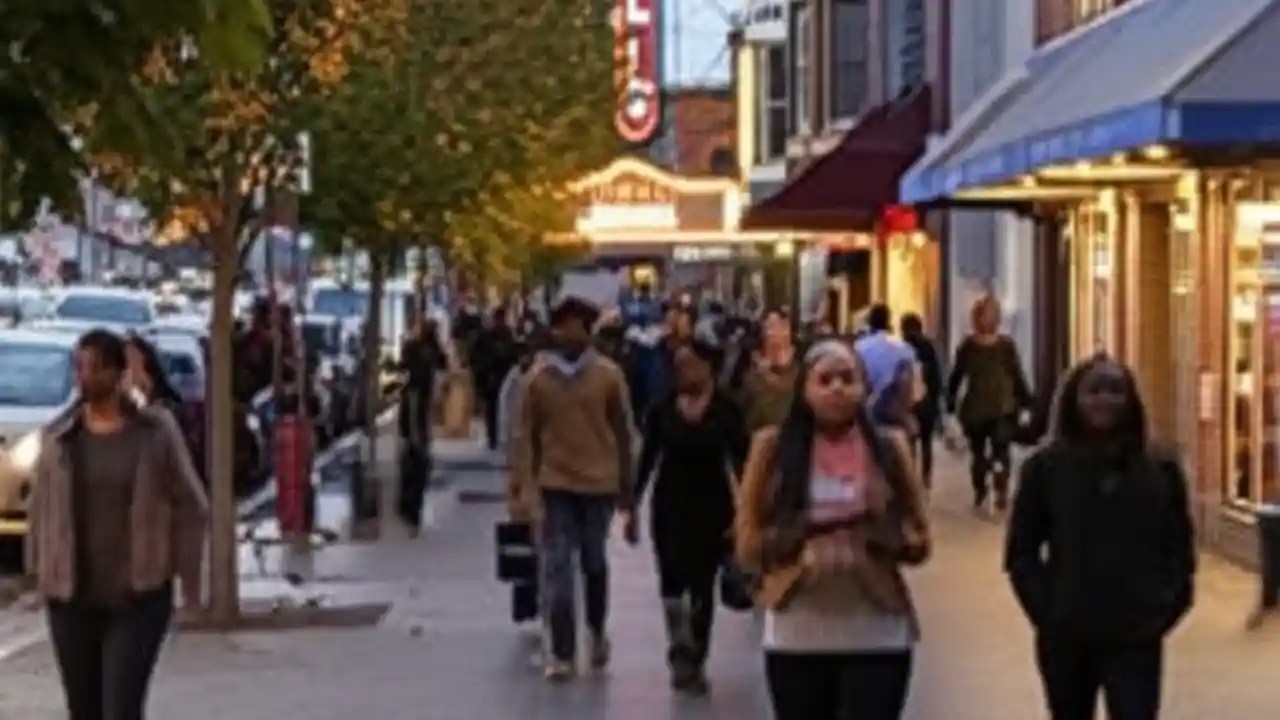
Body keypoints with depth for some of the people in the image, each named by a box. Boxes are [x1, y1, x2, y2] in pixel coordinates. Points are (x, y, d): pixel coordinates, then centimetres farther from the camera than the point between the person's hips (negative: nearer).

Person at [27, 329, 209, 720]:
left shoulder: (156, 430, -4)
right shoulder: (58, 436, 2)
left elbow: (190, 507, 0)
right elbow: (41, 510, 9)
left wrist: (189, 582, -3)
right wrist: (39, 574, 6)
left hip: (139, 597, -3)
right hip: (72, 599, 3)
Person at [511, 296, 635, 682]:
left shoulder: (608, 374, -5)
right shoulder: (538, 375, -4)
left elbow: (622, 432, 1)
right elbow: (525, 433, -2)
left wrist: (626, 487, 3)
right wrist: (522, 485, -8)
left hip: (599, 482, 0)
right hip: (555, 483, 0)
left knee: (594, 563, 16)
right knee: (557, 568, -3)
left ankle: (597, 632, 39)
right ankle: (562, 653, 1)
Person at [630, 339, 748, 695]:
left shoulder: (726, 409, -7)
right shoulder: (662, 407, -2)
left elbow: (740, 461, -5)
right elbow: (647, 458, 4)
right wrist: (632, 506, 3)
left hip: (711, 506, -1)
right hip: (670, 504, 1)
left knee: (702, 585, 6)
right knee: (671, 581, -5)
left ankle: (695, 661, 17)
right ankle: (681, 652, 14)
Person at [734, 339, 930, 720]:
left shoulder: (889, 447, 4)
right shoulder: (773, 447, 1)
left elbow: (918, 542, 7)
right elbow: (748, 543, 1)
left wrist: (875, 530, -13)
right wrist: (804, 531, -15)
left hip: (877, 638, 0)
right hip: (796, 639, 0)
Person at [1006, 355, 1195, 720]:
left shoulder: (1160, 469, 2)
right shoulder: (1046, 468, -2)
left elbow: (1180, 550, 6)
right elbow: (1021, 553, 1)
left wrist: (1166, 611, -5)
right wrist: (1046, 612, -9)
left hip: (1136, 638, -1)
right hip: (1065, 637, 1)